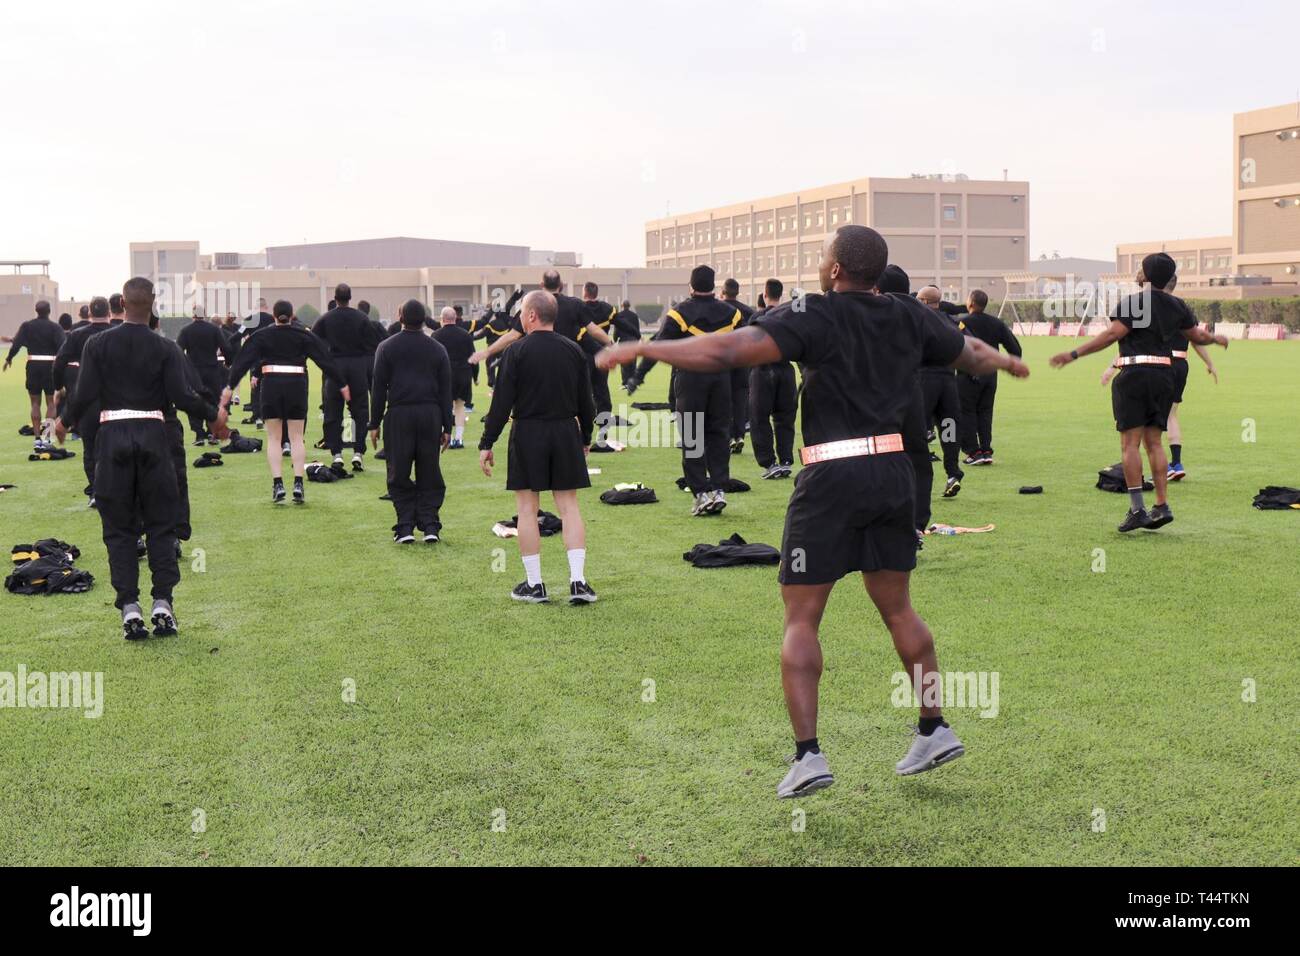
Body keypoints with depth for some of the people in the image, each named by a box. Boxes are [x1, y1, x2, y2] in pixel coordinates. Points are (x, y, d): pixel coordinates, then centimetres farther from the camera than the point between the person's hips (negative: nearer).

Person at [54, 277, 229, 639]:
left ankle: (129, 607, 2)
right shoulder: (166, 348, -3)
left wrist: (64, 422, 12)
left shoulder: (98, 344, -2)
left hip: (113, 436, 0)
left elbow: (85, 394, -6)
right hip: (152, 435, 0)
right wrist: (214, 415, 6)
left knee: (119, 527, 7)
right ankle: (162, 603, 4)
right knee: (160, 524, 9)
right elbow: (181, 396, -10)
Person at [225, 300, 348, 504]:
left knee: (274, 438, 6)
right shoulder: (303, 335, 4)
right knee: (296, 437, 7)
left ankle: (278, 485, -4)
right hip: (297, 384, 0)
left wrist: (230, 386, 5)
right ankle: (298, 484, -5)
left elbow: (243, 360, 1)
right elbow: (326, 358, 6)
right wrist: (342, 384, 12)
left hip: (271, 384, 0)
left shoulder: (261, 336, 3)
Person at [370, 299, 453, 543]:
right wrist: (447, 427, 11)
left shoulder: (386, 347, 3)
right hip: (430, 414, 2)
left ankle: (405, 527, 1)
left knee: (399, 475, 4)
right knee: (429, 474, 7)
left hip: (399, 415, -2)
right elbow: (446, 389, 8)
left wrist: (375, 424, 6)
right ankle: (430, 525, 2)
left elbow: (379, 387, 1)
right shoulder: (437, 348, 8)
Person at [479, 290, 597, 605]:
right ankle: (578, 581, -1)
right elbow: (586, 401, 11)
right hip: (566, 433, 4)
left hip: (528, 435, -4)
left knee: (527, 509, 4)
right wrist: (585, 438, 23)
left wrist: (486, 444, -4)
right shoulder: (574, 351, 5)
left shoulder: (516, 352, -8)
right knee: (569, 506, 6)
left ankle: (534, 584, 7)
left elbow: (501, 402, -9)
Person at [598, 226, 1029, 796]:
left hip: (832, 476, -6)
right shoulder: (907, 317, 8)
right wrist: (1006, 361, 48)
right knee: (897, 609, 20)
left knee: (800, 619, 2)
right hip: (892, 471, 6)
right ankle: (935, 731, 26)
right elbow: (969, 354, 25)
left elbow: (730, 351, -21)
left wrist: (642, 349, -16)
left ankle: (808, 755, -4)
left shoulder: (815, 317, -9)